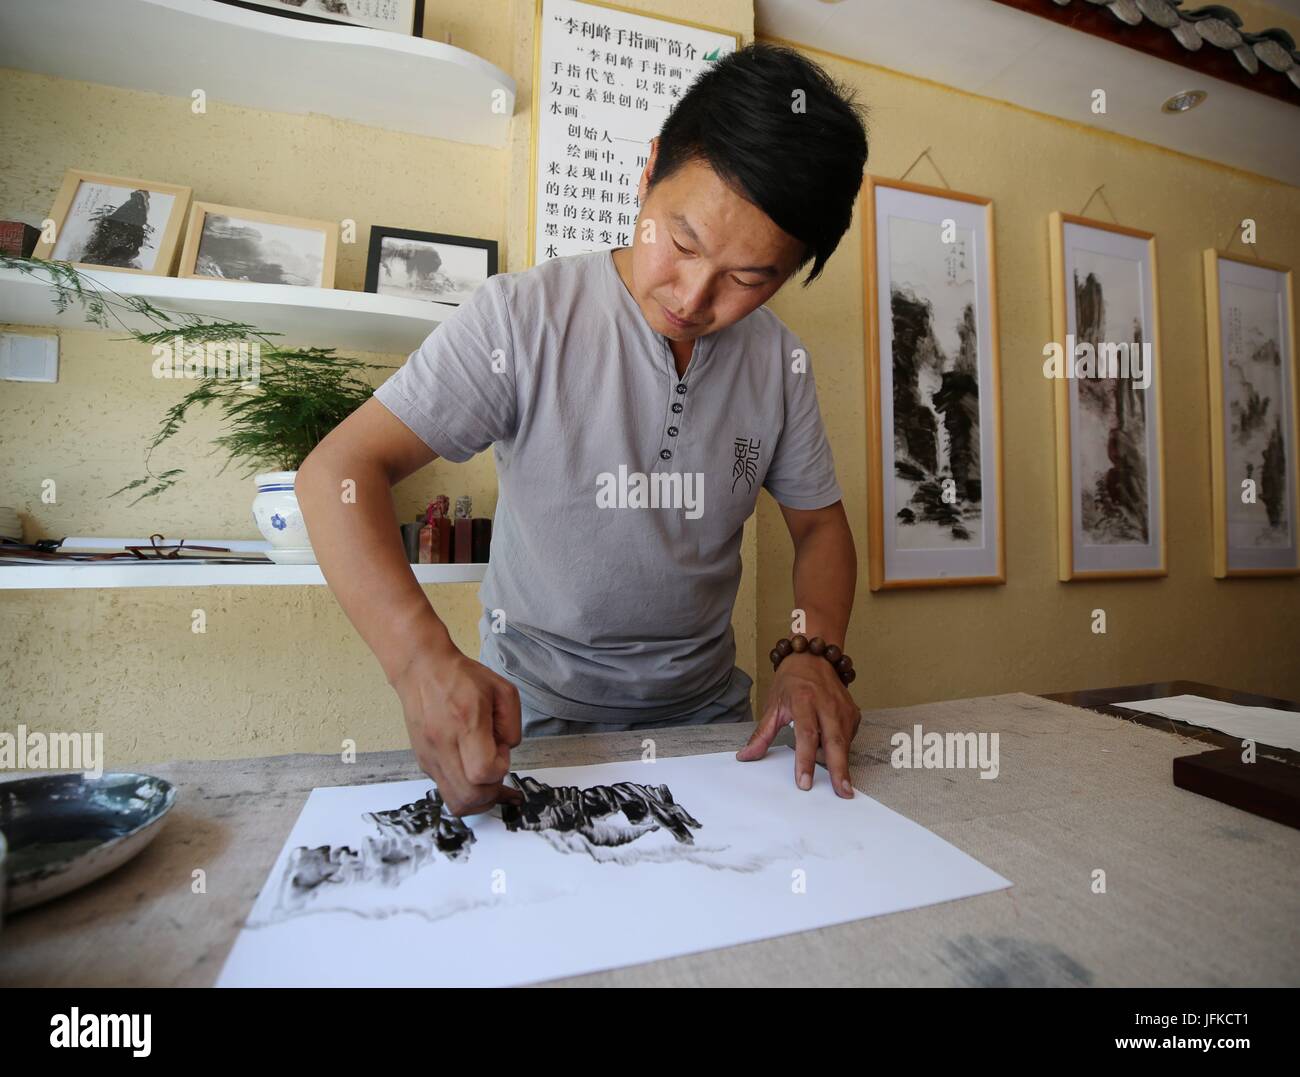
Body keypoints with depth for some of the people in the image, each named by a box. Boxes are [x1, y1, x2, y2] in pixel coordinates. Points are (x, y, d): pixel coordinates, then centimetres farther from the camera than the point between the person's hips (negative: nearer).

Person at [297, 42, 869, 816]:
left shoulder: (780, 362, -3)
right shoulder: (524, 318, -14)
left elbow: (820, 523, 6)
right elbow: (341, 472, -17)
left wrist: (815, 654, -12)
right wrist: (424, 660, -32)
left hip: (706, 717, 4)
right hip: (531, 719, -3)